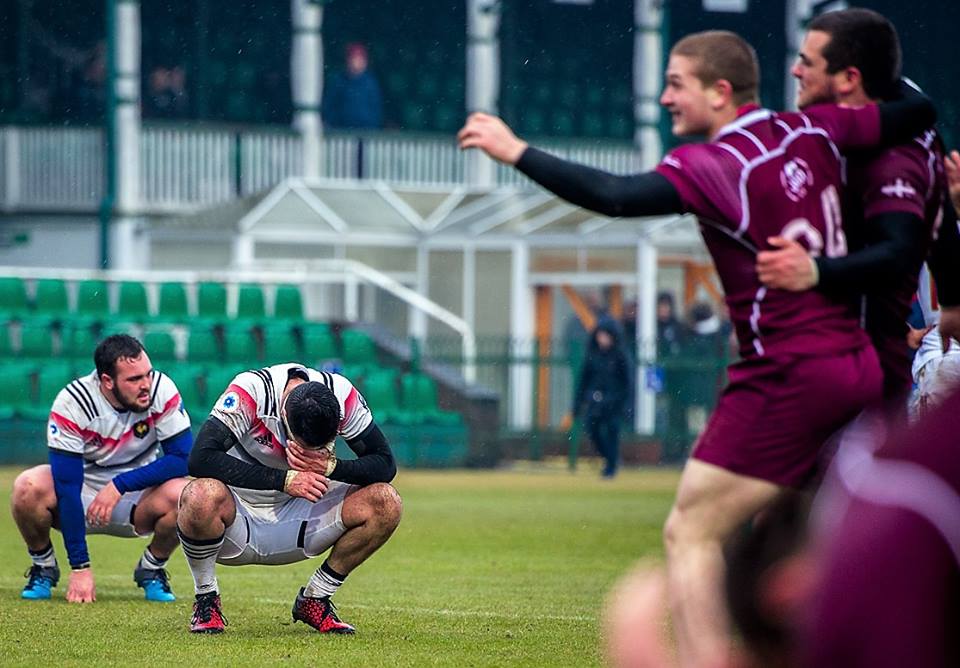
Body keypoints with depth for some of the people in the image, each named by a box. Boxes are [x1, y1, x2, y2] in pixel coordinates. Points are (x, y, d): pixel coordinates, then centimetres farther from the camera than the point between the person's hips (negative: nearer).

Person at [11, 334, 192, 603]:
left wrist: (120, 485, -28)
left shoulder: (161, 390, -20)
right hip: (81, 494, -1)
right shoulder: (73, 402, -24)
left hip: (137, 496, 1)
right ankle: (43, 567, -2)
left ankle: (152, 569, -2)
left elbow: (183, 458, -20)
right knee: (29, 487, -32)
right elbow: (67, 487, -25)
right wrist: (80, 568, -28)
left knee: (181, 495, -32)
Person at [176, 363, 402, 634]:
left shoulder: (342, 394, -14)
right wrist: (284, 479, -36)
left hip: (296, 518, 4)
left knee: (385, 503, -17)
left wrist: (331, 466, -28)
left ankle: (314, 601, 1)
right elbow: (201, 459, -34)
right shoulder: (250, 390, -26)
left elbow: (385, 463, -8)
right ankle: (206, 599, -10)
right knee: (202, 497, -40)